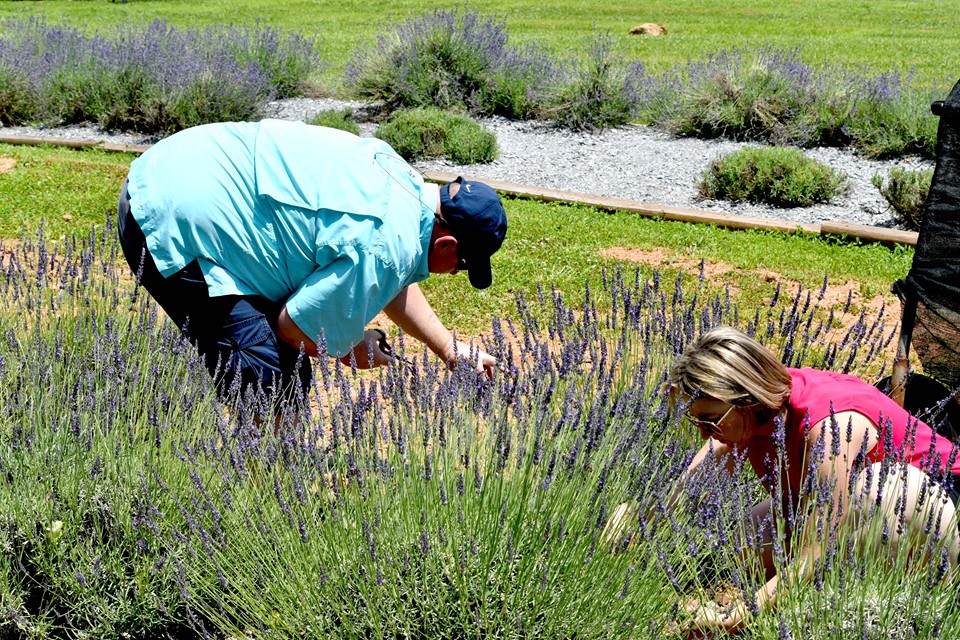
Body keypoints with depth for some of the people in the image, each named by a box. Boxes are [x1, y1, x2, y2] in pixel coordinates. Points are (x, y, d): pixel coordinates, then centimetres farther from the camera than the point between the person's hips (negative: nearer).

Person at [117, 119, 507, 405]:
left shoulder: (401, 178, 7)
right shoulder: (387, 248, -23)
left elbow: (394, 286, 24)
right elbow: (295, 329, -14)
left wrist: (452, 351, 28)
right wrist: (352, 353, 6)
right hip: (175, 227, -10)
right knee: (272, 378, -13)